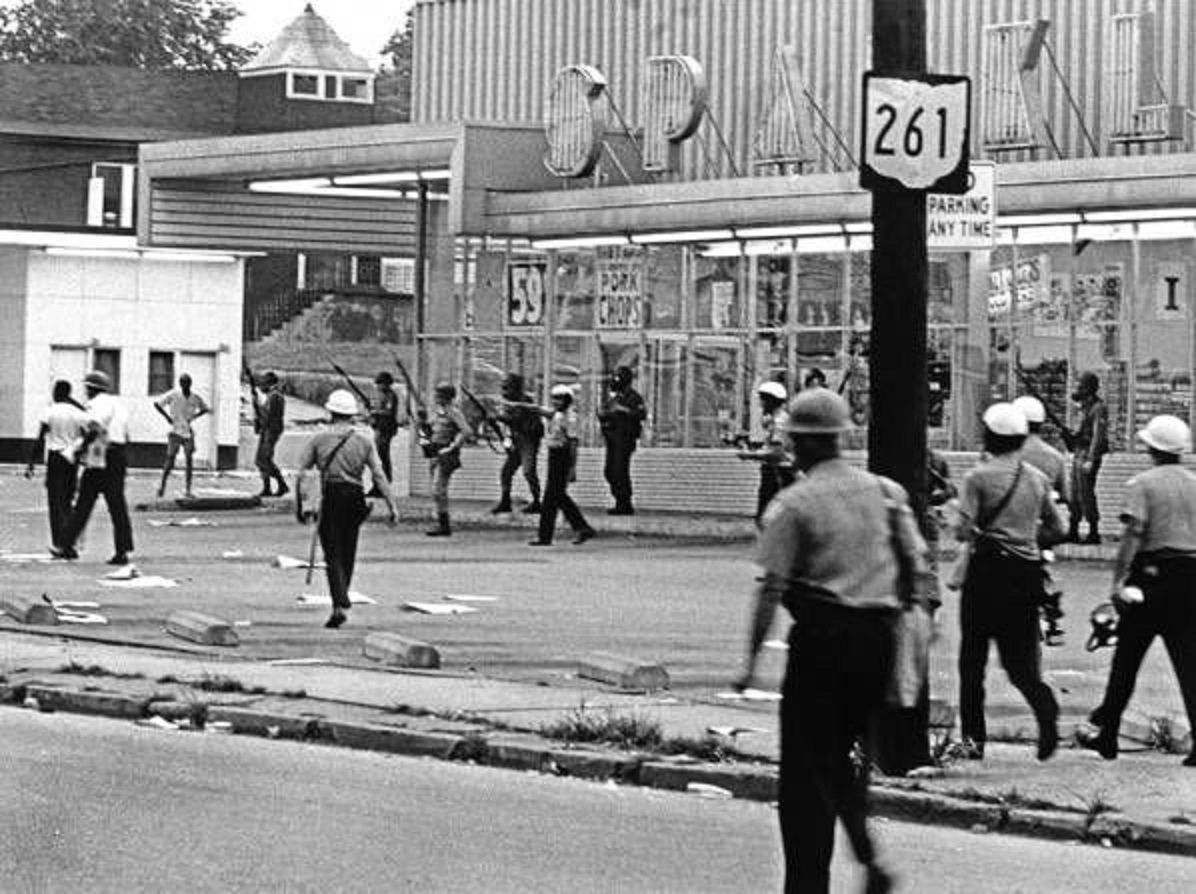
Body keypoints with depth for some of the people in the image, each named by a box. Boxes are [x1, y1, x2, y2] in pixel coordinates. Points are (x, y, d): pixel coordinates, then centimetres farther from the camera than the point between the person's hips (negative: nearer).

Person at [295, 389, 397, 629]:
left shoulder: (318, 440, 1)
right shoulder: (364, 442, 4)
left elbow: (300, 475, 0)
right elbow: (379, 476, -3)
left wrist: (299, 507, 6)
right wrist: (392, 506, -3)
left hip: (331, 499, -2)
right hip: (355, 499, 2)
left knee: (333, 556, -4)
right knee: (347, 555, 15)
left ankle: (341, 606, -20)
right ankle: (340, 603, 23)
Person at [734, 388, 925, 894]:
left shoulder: (793, 504, -7)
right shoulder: (883, 492, 8)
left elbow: (773, 588, -11)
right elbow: (916, 565, 7)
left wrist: (752, 658, -8)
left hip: (822, 634, -5)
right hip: (878, 634, 5)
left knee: (807, 766, 2)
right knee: (846, 751, 21)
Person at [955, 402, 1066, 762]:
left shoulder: (979, 477, -8)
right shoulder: (1037, 479, 6)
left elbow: (964, 532, -14)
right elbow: (1057, 530, 10)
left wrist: (981, 534, 7)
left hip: (988, 570, -4)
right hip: (1028, 572, 4)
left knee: (973, 656, 10)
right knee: (1020, 660, 8)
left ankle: (973, 738, 11)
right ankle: (1044, 705, -21)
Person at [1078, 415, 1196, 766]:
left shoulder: (1142, 484, -6)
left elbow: (1133, 534, -14)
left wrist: (1118, 580, -14)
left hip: (1151, 575, -4)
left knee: (1126, 658, 7)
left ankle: (1106, 734, 14)